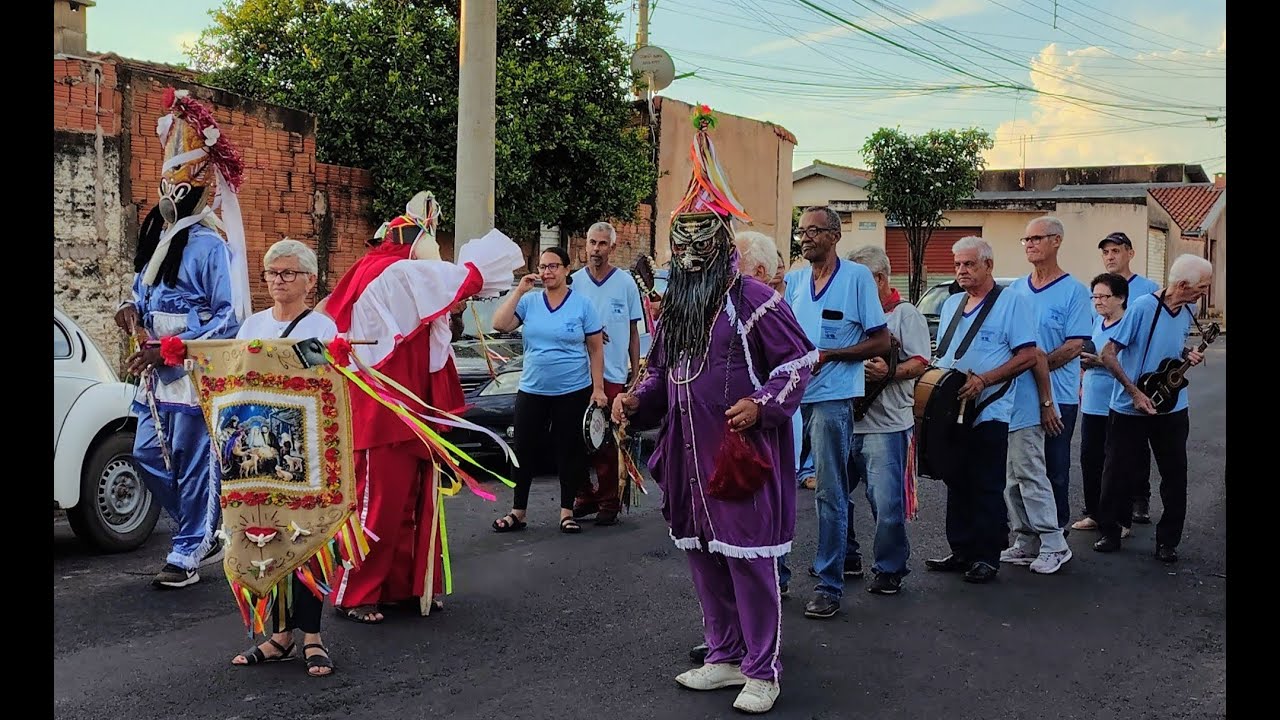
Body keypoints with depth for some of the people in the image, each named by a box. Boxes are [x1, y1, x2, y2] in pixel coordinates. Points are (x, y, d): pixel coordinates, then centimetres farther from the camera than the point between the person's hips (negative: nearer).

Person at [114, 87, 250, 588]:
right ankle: (207, 534, 27)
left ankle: (187, 555, 12)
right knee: (148, 456, 12)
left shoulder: (209, 244, -12)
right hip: (156, 373, 9)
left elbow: (230, 316, -16)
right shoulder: (157, 235, 13)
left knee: (192, 464, -1)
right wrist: (133, 309, 1)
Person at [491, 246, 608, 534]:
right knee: (524, 451, 6)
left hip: (573, 391, -2)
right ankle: (518, 511, 17)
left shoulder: (582, 304, -1)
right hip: (532, 391, 2)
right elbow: (500, 324, -7)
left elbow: (596, 349, 1)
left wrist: (598, 388, -6)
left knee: (570, 452, 5)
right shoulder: (529, 301, 4)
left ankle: (567, 511, 18)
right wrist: (519, 291, -10)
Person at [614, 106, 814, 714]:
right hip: (688, 453, 8)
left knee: (749, 560, -2)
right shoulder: (671, 306, 13)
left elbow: (800, 358, -8)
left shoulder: (753, 298, -9)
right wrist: (635, 401, 3)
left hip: (742, 453, -7)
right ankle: (725, 656, 29)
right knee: (702, 556, 14)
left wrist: (763, 403, -20)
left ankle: (762, 670, 13)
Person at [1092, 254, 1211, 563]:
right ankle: (1109, 533, 20)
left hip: (1172, 408, 5)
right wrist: (1135, 393, -19)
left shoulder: (1186, 313, 3)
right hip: (1129, 409, -5)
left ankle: (1167, 541, 17)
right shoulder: (1142, 307, -17)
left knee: (1175, 476, 5)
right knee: (1118, 473, 4)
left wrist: (1188, 355, -1)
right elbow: (1108, 354, -15)